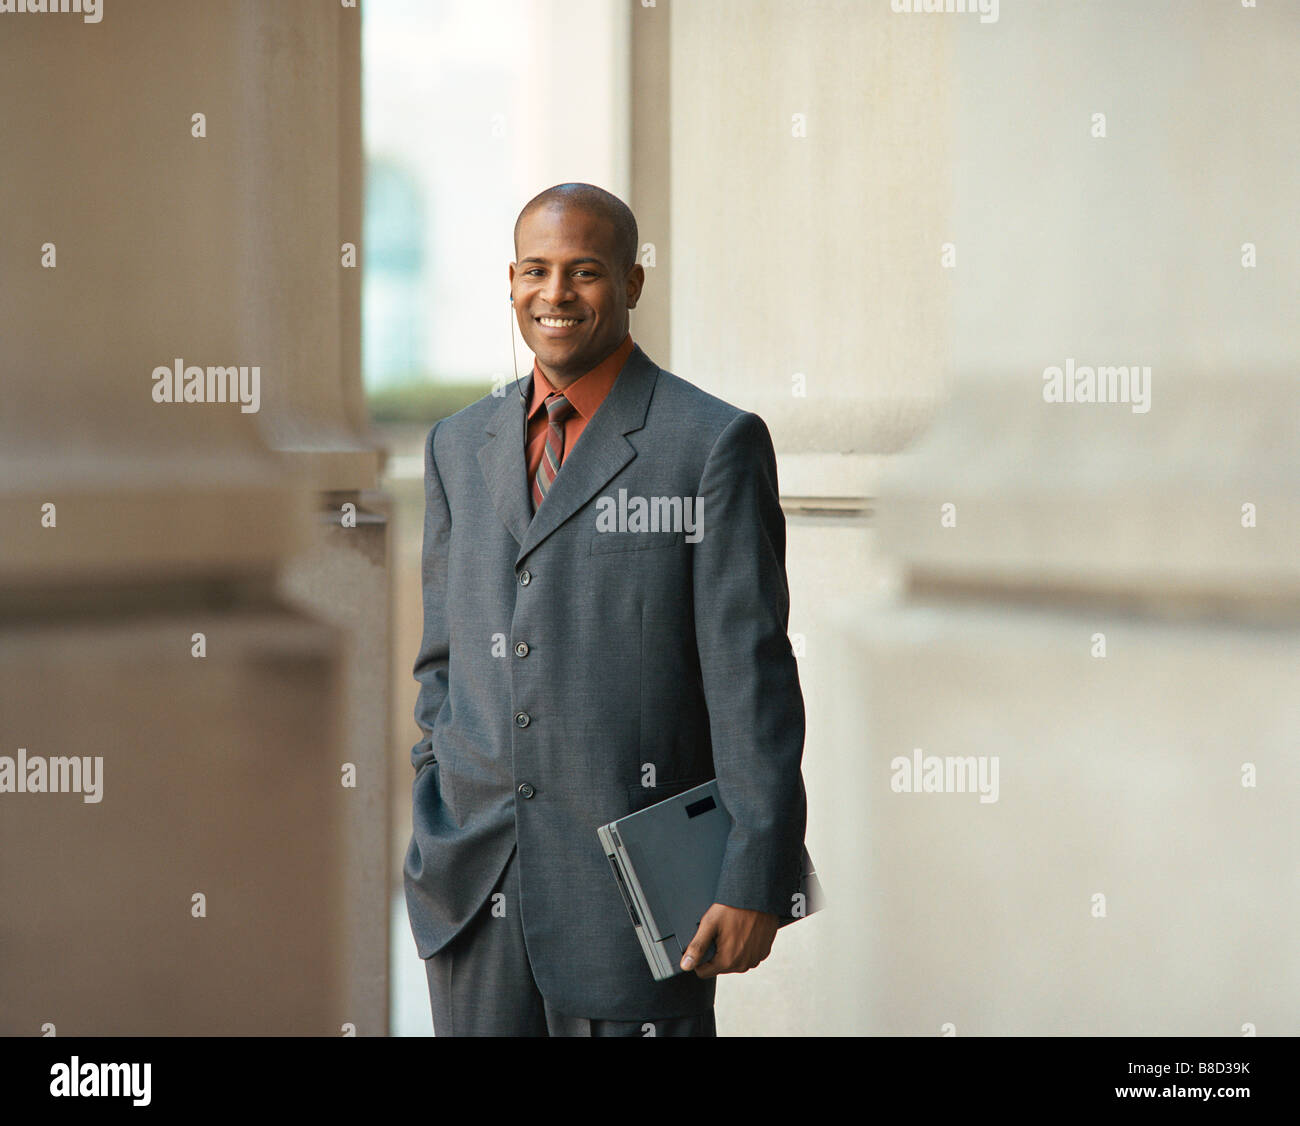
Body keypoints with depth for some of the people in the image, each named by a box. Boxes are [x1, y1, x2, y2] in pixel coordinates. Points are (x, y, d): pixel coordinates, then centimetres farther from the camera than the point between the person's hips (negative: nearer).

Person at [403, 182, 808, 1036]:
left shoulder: (714, 445, -5)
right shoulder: (461, 448, 12)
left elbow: (754, 677, -8)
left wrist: (755, 883, -12)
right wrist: (432, 840, 13)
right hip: (474, 896, 5)